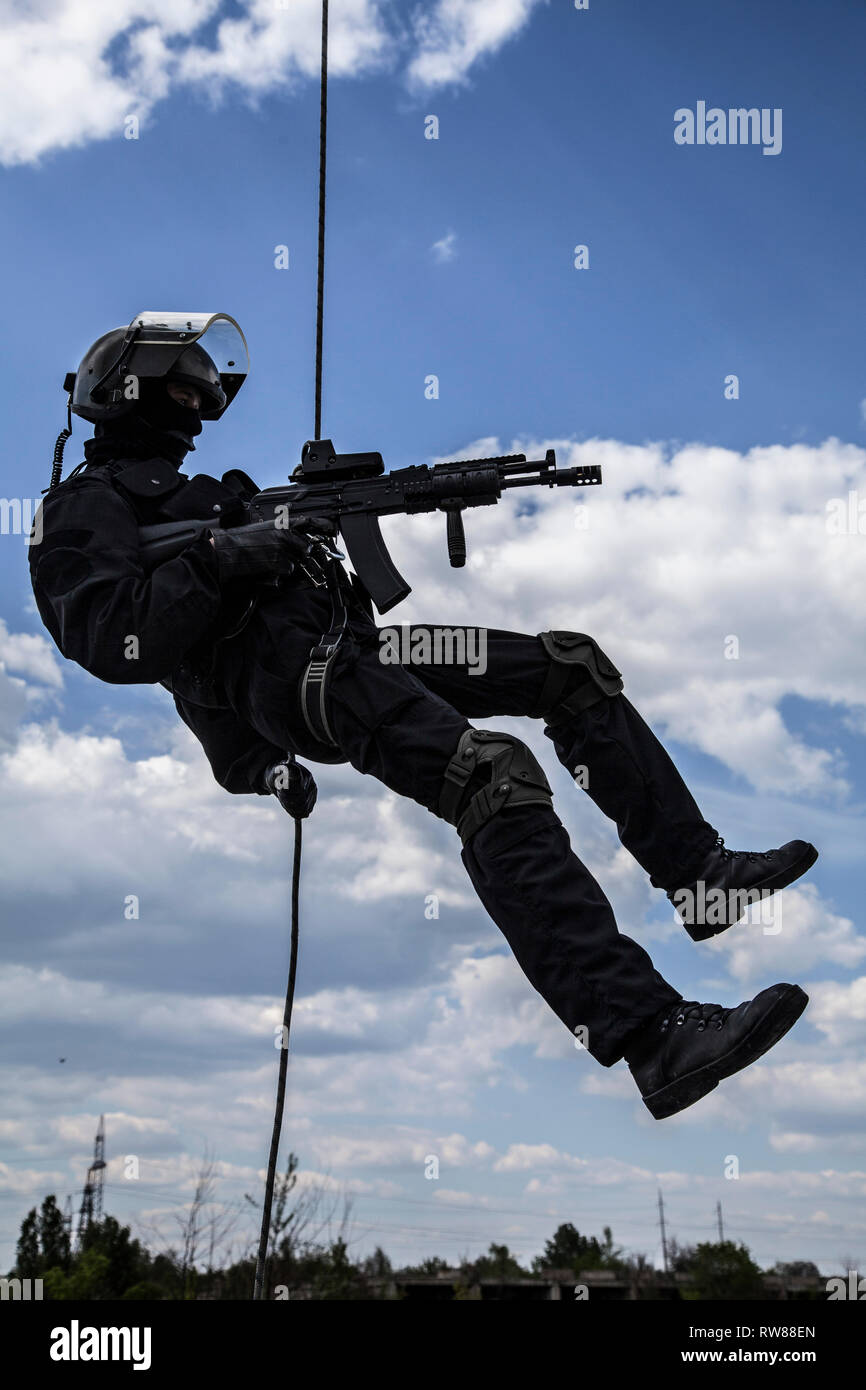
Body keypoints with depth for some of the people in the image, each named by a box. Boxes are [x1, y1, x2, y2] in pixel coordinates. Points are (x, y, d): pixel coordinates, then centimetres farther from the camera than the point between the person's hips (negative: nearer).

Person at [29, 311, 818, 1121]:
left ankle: (698, 870, 4)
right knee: (495, 779, -31)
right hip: (288, 676, -10)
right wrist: (225, 557, -17)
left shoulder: (196, 488, 34)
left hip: (350, 642, 10)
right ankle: (655, 1040, -39)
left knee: (571, 666, 3)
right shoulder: (85, 505, 5)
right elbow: (108, 638, -13)